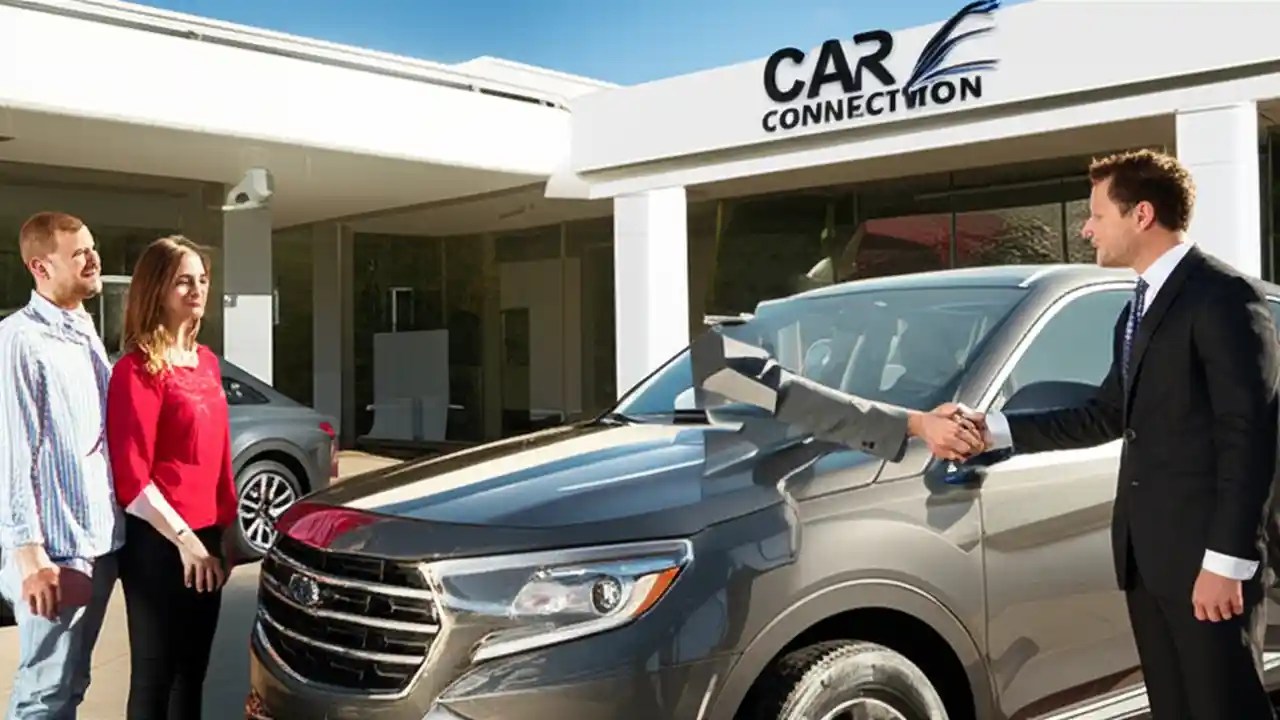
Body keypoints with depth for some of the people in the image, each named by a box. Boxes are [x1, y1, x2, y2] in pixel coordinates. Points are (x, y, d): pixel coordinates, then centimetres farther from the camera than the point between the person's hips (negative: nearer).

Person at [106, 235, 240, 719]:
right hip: (157, 543, -7)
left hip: (206, 537, 8)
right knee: (154, 677, 4)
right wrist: (183, 540, -19)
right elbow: (130, 476, -17)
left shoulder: (207, 361, 11)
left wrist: (224, 531, 14)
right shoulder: (138, 369, -13)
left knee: (193, 671, 17)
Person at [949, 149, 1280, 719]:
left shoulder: (1223, 295, -11)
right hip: (1146, 550, 9)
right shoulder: (1139, 308, 19)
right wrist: (994, 429, 12)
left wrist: (1226, 559, -20)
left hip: (1204, 553, -9)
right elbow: (1108, 416, 18)